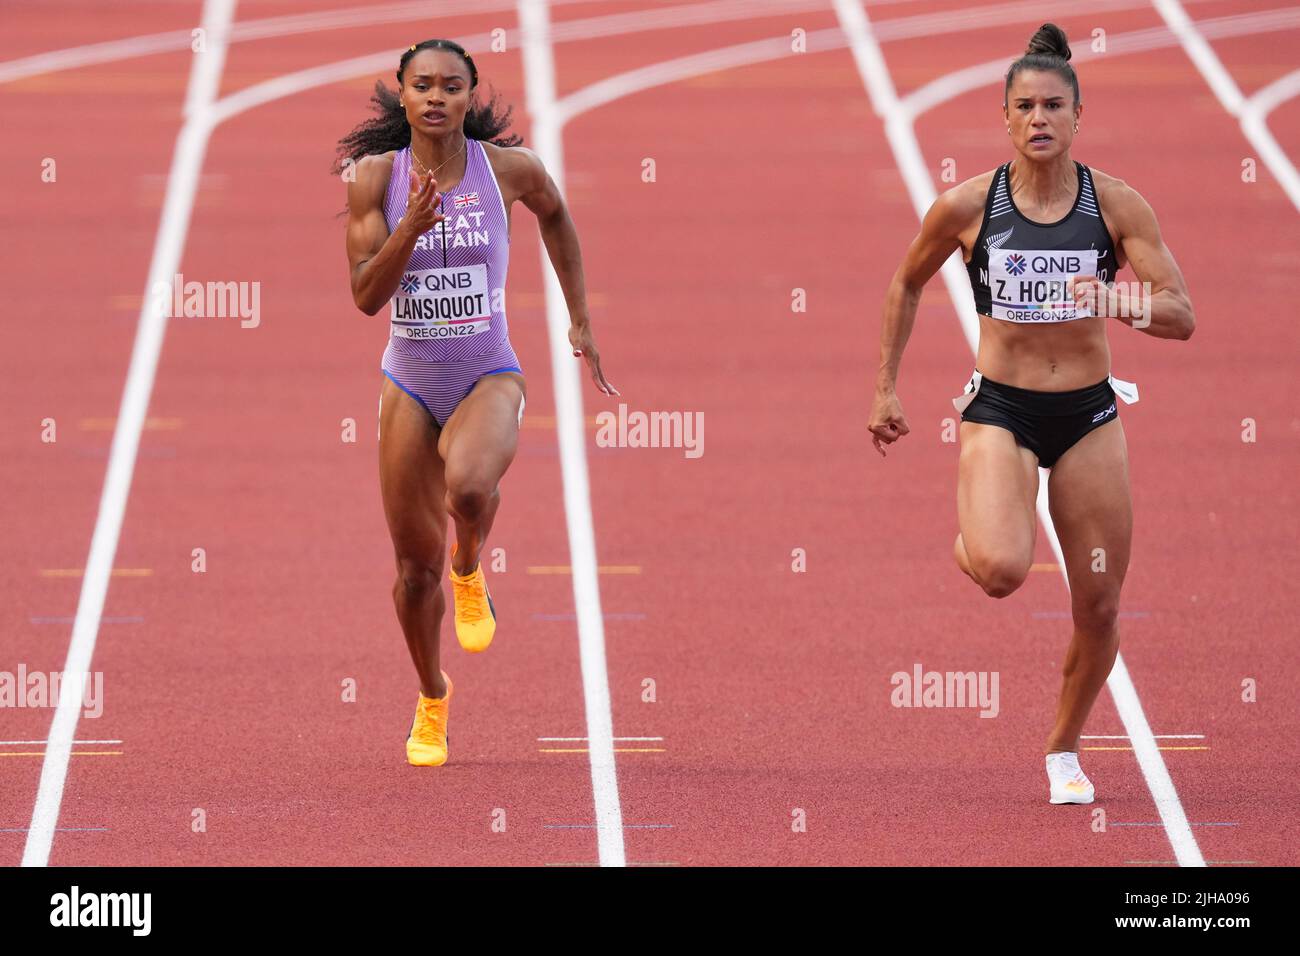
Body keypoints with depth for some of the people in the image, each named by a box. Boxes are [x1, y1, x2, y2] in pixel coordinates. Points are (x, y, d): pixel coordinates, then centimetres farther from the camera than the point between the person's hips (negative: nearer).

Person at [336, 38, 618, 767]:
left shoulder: (508, 167, -7)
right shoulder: (375, 176, -6)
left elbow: (555, 214, 16)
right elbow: (366, 294, -10)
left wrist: (581, 320, 18)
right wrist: (411, 227, -26)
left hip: (489, 378, -2)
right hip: (412, 384, 2)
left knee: (468, 487, -36)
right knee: (416, 565, 7)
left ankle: (471, 572, 0)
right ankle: (433, 698, 34)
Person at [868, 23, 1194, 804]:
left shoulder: (1117, 205, -6)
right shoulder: (967, 206, -6)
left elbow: (1182, 316, -9)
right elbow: (907, 284, 12)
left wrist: (1119, 301, -29)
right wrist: (887, 387, 11)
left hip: (1088, 417, 2)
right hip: (1000, 412, -2)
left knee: (1099, 608, 5)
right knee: (1001, 571, -28)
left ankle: (1065, 751, 30)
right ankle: (973, 546, 11)